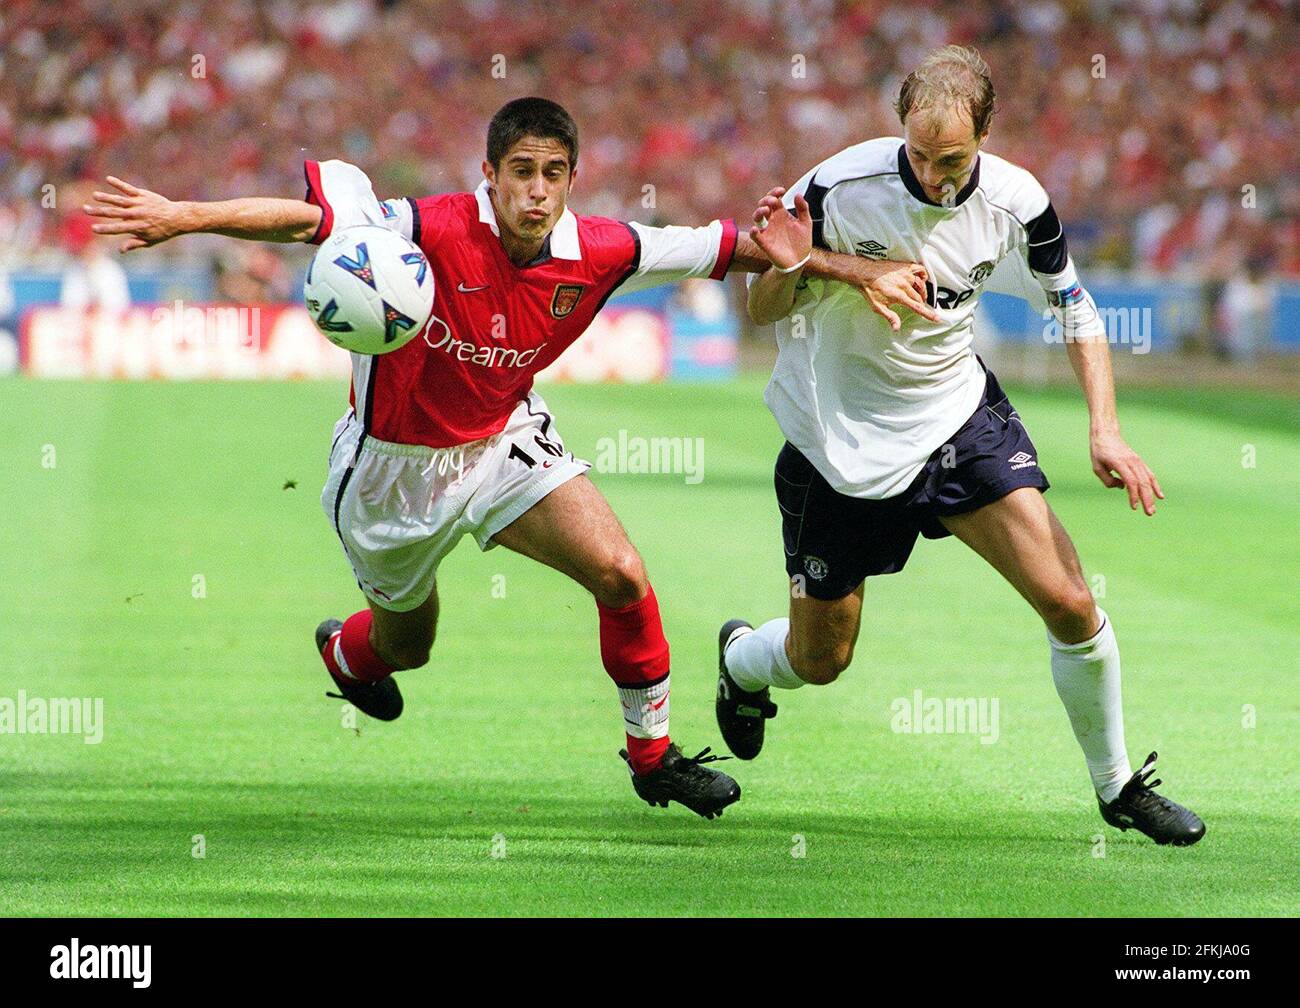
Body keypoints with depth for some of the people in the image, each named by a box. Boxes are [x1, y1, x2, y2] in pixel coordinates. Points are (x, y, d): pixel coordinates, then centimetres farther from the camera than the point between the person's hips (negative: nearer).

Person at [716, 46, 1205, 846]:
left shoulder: (1016, 201, -15)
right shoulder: (839, 188, -25)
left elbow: (1075, 307, 2)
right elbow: (763, 315, -13)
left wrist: (1106, 431, -8)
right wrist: (785, 270, -36)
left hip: (957, 414, 2)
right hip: (840, 442, -2)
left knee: (1068, 602, -10)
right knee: (819, 659, 9)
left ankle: (1118, 785, 12)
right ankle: (739, 657, 47)